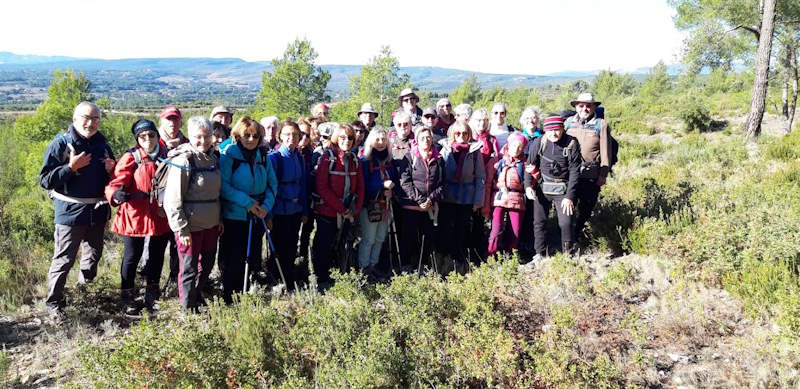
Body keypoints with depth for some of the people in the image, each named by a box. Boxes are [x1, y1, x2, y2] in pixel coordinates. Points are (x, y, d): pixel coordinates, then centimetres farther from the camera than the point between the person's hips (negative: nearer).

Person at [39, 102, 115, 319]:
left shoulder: (101, 144, 8)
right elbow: (45, 180, -13)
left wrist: (111, 169, -2)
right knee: (64, 259, -4)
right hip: (70, 212, -6)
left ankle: (84, 287, 41)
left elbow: (111, 177, 21)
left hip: (97, 211, 6)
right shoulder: (60, 144, -9)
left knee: (93, 255, 19)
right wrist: (71, 167, -23)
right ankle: (54, 302, 8)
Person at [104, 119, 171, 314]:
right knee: (132, 257, 5)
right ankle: (127, 299, 20)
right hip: (135, 216, -4)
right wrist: (116, 194, -36)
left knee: (157, 256, 15)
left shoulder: (166, 156, 5)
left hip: (160, 217, 4)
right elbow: (115, 182, -15)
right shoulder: (131, 158, -7)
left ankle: (151, 297, 31)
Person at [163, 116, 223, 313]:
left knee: (207, 265, 19)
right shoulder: (183, 160, -14)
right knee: (189, 269, 4)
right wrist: (181, 229, -17)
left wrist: (220, 219, 16)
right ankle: (188, 309, 18)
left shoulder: (213, 157, 8)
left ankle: (198, 295, 41)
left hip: (211, 224, 7)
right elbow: (173, 199, -16)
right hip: (191, 226, -7)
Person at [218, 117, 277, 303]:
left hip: (257, 216, 5)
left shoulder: (263, 156, 6)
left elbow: (272, 183, 8)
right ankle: (229, 298, 14)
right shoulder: (229, 155, -9)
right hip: (234, 216, -5)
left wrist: (266, 205, -8)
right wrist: (247, 202, -20)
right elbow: (223, 186, -15)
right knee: (233, 260, 1)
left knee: (254, 258, 13)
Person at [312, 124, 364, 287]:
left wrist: (356, 209, -3)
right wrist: (341, 208, -15)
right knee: (323, 245, 4)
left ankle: (327, 275, 24)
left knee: (334, 245, 11)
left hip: (347, 212, 5)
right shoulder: (328, 157, -9)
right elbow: (322, 187, -15)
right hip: (327, 211, -5)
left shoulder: (354, 159, 9)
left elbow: (360, 187, 10)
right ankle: (321, 279, 15)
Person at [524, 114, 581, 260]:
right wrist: (528, 185, -11)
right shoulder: (540, 142, -5)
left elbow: (574, 172, -9)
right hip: (542, 188, 2)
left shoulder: (571, 144, -11)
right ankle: (540, 254, 20)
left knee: (566, 223, -7)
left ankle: (568, 255, 10)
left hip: (563, 189, -2)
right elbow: (530, 164, 3)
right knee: (539, 222, 6)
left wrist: (569, 196, -13)